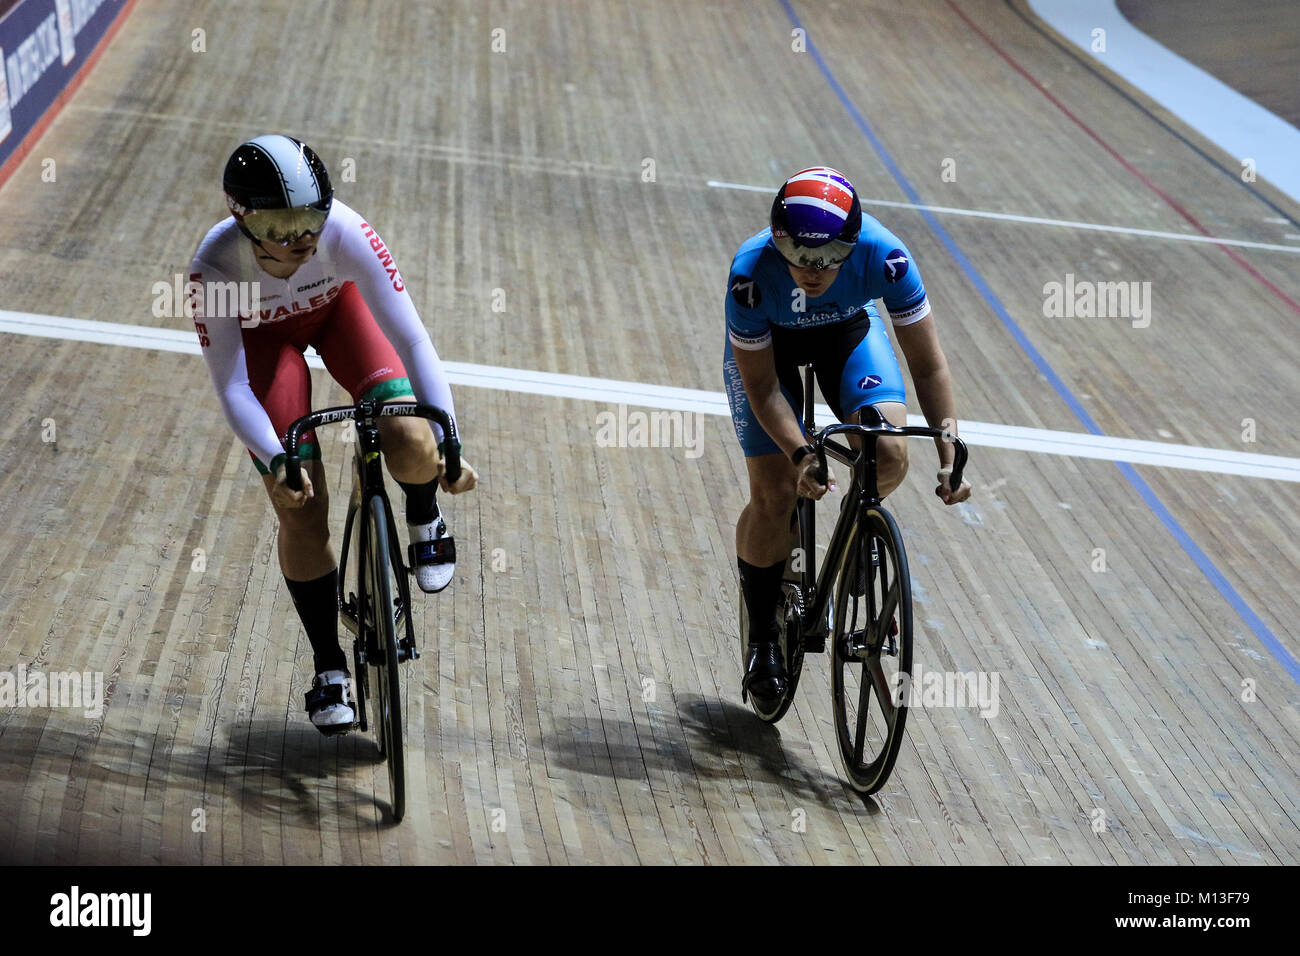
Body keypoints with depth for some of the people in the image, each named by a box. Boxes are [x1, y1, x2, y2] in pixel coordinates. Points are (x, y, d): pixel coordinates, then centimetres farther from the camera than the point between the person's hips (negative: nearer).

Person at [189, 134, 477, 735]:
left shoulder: (346, 234, -39)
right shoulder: (215, 266, -37)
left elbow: (411, 338, -36)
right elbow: (231, 388, -30)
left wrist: (449, 443, -42)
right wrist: (275, 460, -46)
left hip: (338, 307, 0)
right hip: (263, 332, 0)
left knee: (414, 453, -26)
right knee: (300, 512, -6)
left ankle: (424, 519, 12)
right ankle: (329, 669, 13)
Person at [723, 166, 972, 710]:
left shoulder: (883, 256, -36)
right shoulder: (752, 273, -38)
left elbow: (928, 364, -27)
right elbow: (762, 388, -27)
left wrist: (950, 454, -37)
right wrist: (800, 454, -42)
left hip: (848, 329, 1)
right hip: (766, 344, -1)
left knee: (890, 454, -24)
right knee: (775, 494, -13)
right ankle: (762, 637, 10)